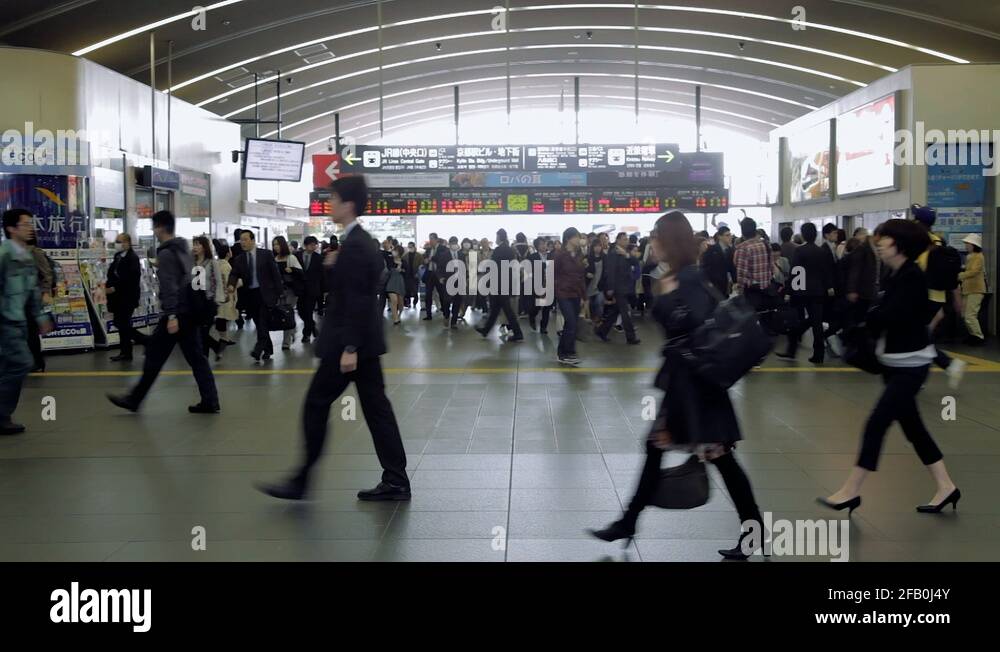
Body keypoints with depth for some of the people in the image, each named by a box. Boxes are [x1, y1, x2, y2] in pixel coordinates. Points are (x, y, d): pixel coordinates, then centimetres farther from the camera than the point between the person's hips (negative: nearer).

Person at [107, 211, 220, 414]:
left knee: (155, 356, 2)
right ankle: (210, 402, 3)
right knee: (195, 357, 7)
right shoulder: (183, 249, 16)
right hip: (190, 311, 8)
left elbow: (169, 286, -20)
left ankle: (134, 399, 12)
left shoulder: (166, 254, -12)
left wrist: (171, 316, -24)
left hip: (177, 313, -8)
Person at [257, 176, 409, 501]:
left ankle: (300, 482, 10)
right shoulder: (364, 241, 14)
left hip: (351, 342, -10)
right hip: (365, 341, 10)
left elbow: (356, 300, -22)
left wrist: (349, 348, -23)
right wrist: (333, 267, 6)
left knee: (316, 404, 0)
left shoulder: (354, 246, -16)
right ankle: (395, 481, 12)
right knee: (375, 407, 9)